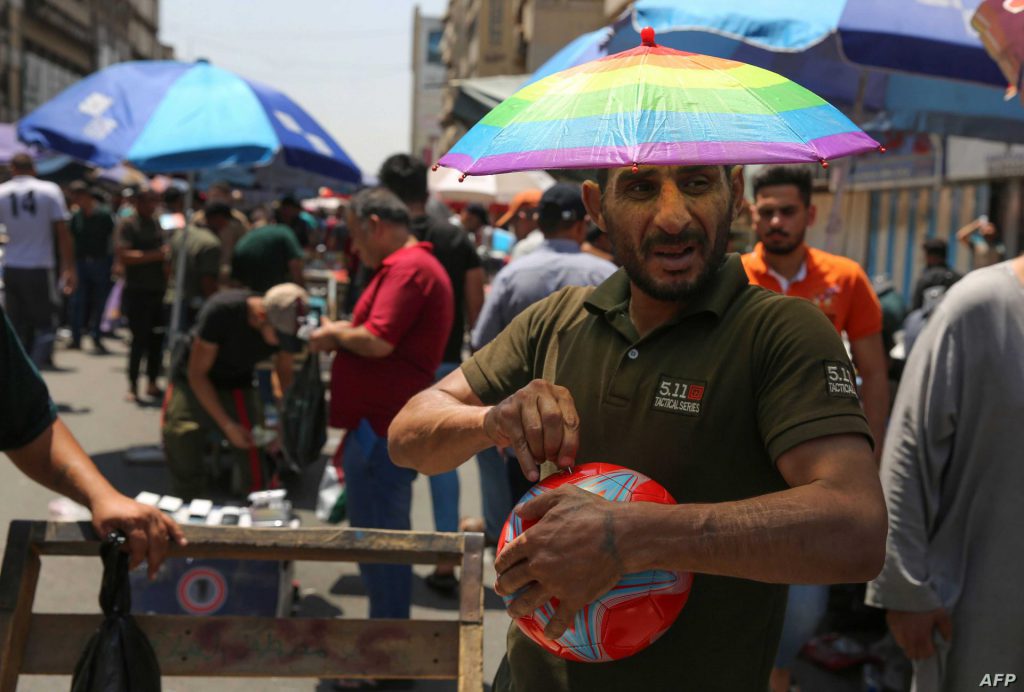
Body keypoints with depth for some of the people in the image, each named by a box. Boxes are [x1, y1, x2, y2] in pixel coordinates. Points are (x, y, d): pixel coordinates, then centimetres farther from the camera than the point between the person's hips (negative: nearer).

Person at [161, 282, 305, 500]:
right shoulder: (221, 311, -31)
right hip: (193, 384, -2)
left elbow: (284, 374, -1)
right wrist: (227, 425, -26)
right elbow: (197, 373, -21)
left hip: (237, 386, 2)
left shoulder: (287, 327, -19)